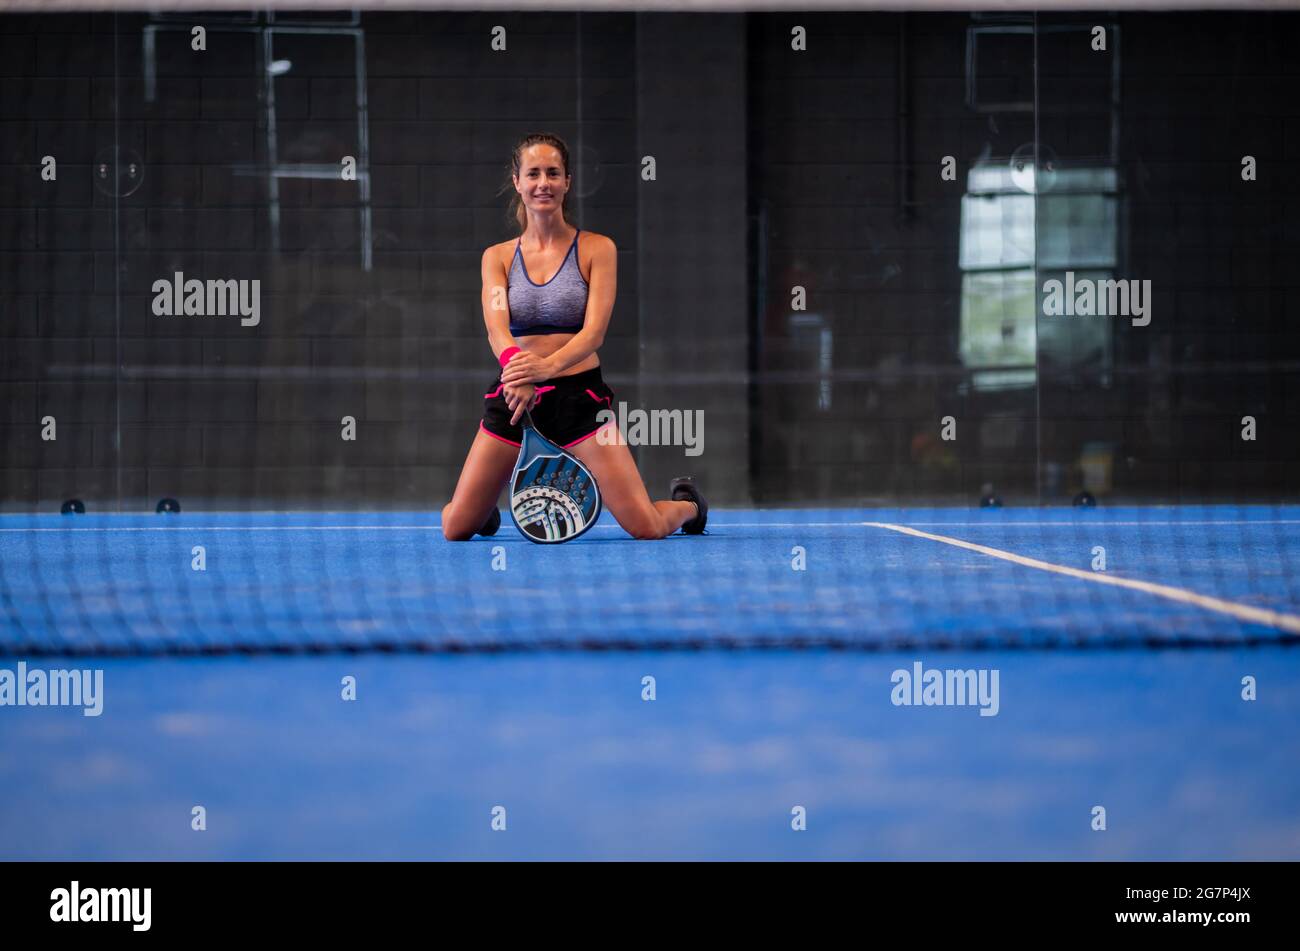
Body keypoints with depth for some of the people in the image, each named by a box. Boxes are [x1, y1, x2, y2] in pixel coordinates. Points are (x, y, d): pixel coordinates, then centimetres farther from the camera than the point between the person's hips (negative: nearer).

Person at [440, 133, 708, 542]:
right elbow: (496, 328, -10)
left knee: (647, 528, -11)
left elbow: (594, 331, -11)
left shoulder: (597, 249, 0)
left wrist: (549, 365, -32)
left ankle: (686, 503, 26)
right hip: (512, 398, 2)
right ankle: (486, 512, 34)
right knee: (455, 529, -3)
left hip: (579, 395, -2)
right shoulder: (497, 257, 6)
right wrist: (515, 369, -33)